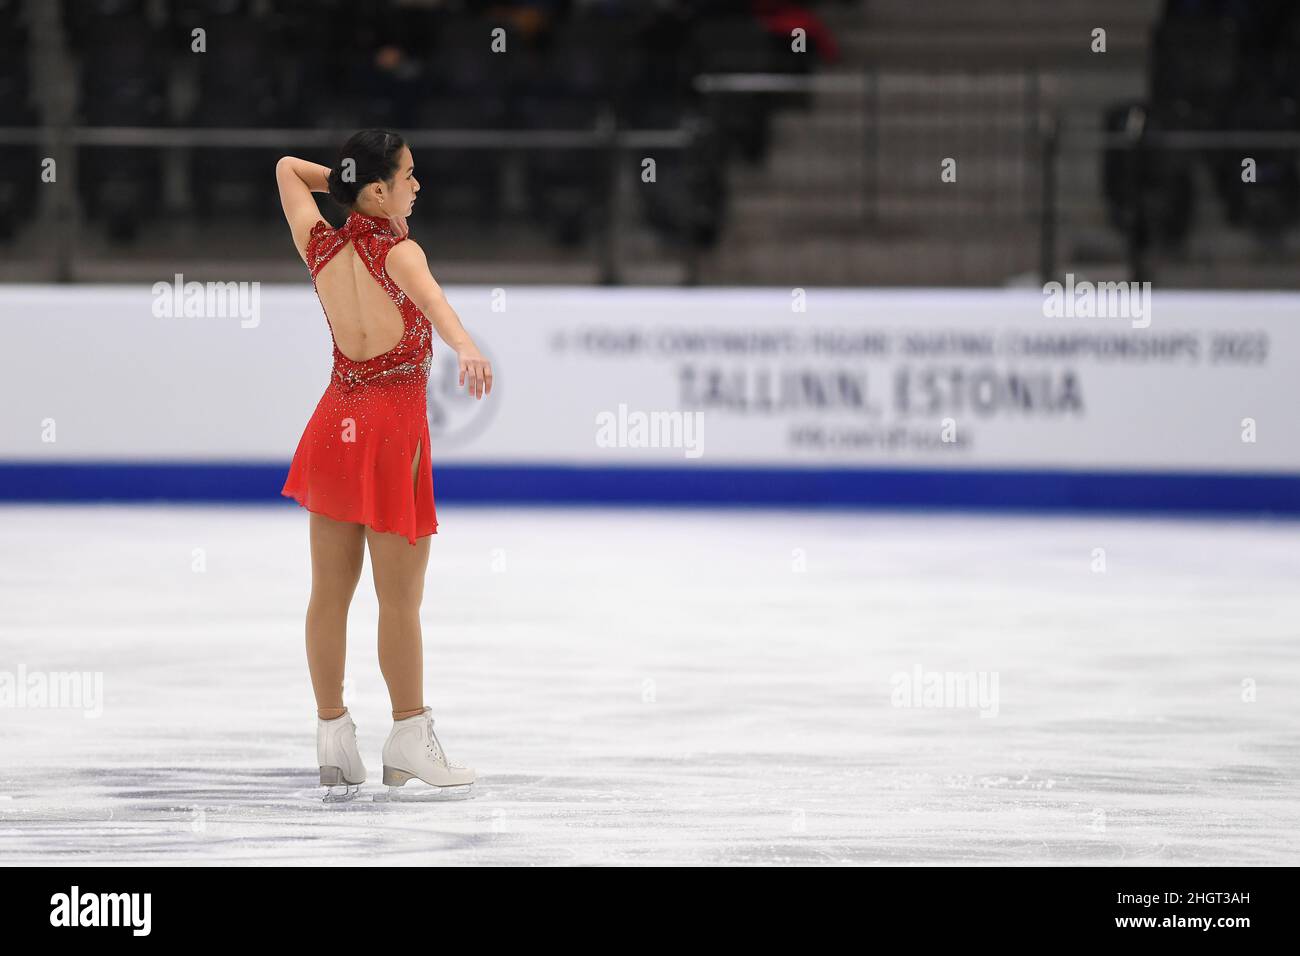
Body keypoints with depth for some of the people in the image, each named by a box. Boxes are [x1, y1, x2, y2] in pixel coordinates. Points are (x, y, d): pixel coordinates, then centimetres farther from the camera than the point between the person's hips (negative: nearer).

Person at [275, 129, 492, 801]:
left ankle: (333, 740, 11)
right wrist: (466, 348, -55)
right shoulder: (398, 251, -15)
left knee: (329, 594, 8)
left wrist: (345, 182, 11)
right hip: (396, 427, -6)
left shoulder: (321, 247, 2)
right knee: (400, 600, 3)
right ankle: (410, 740, 12)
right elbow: (430, 298, -38)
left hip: (338, 424, 6)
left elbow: (287, 167, 19)